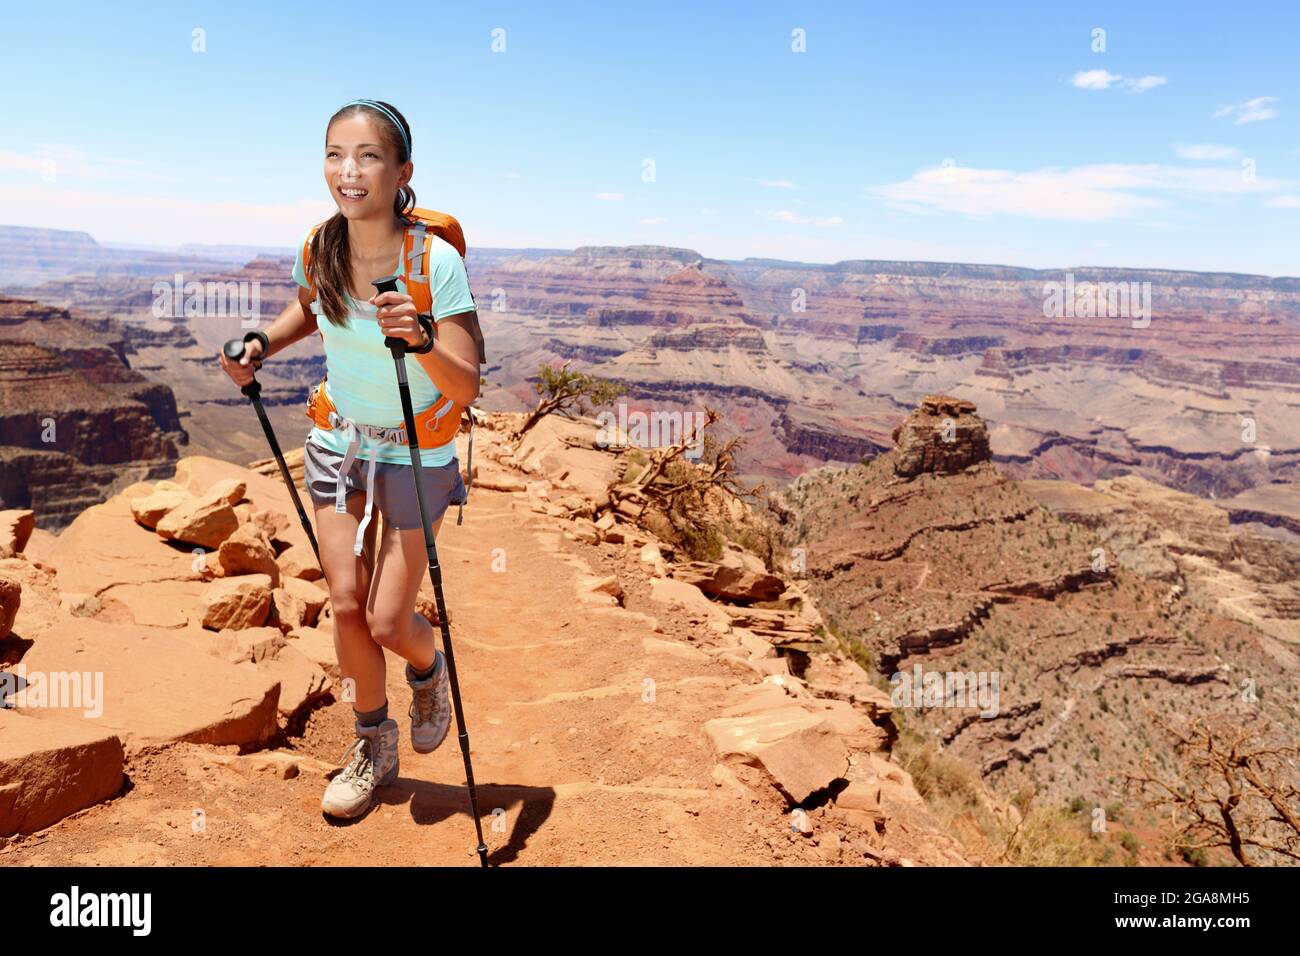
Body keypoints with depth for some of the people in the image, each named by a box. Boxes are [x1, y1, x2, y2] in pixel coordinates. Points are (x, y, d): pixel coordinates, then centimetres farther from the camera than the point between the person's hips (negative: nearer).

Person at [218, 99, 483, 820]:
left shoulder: (436, 260, -23)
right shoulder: (320, 247, -9)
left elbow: (466, 389, -26)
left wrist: (421, 339, -44)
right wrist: (261, 346, -2)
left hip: (417, 454, -4)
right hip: (339, 442, 4)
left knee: (388, 622, -3)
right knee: (346, 605, 5)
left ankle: (429, 671, 35)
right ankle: (373, 745, 29)